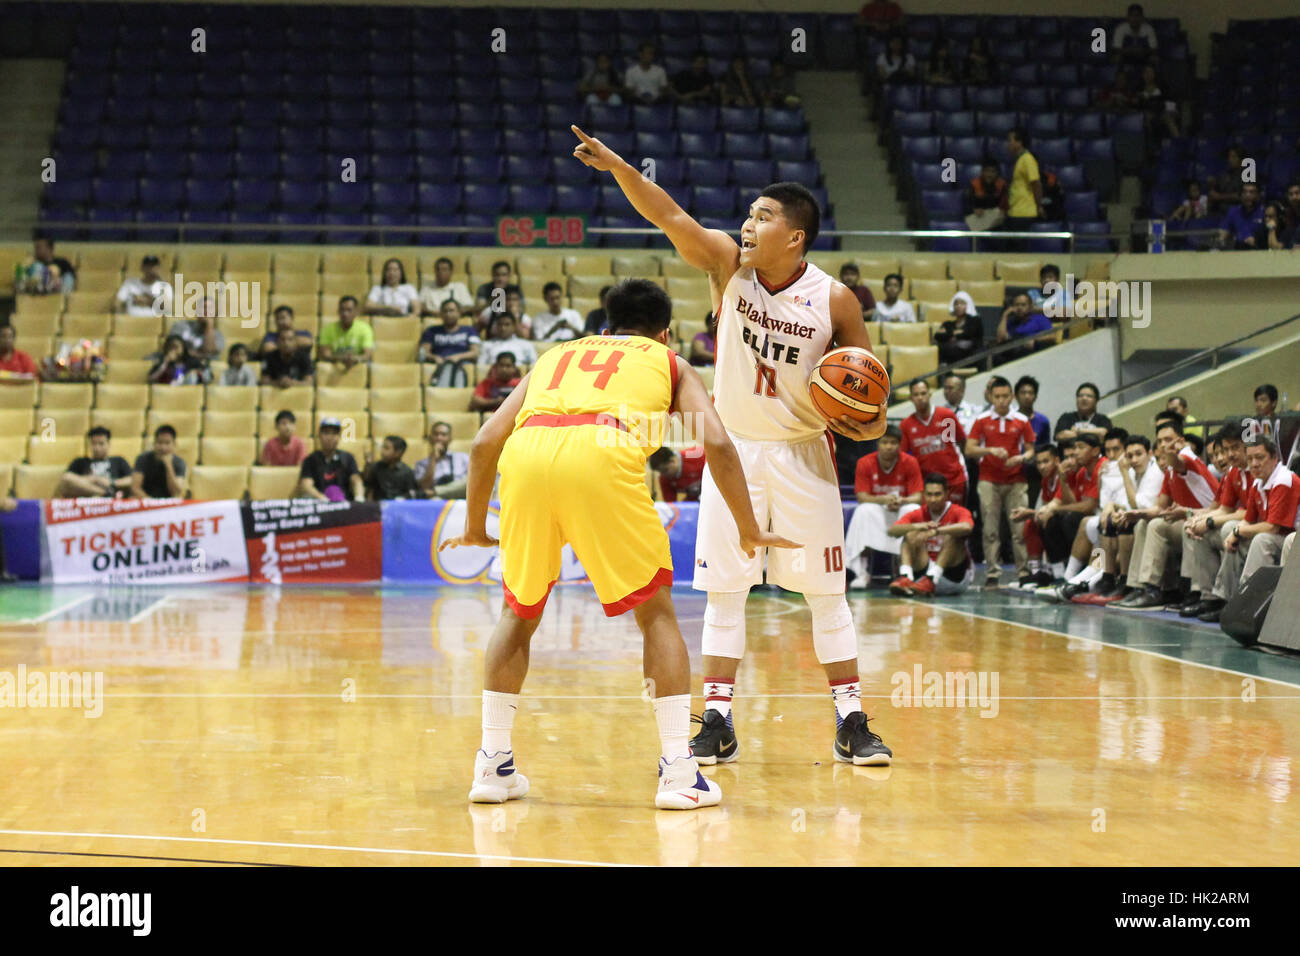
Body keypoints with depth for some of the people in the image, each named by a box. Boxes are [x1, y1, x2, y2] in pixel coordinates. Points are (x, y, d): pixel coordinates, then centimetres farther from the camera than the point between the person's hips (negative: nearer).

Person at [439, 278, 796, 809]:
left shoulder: (557, 354, 38)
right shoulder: (669, 362, 31)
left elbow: (485, 443, 29)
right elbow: (717, 445, 14)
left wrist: (475, 528, 40)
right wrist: (749, 533, 23)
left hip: (525, 455, 3)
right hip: (603, 456, -3)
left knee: (519, 612, 23)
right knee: (656, 610, 14)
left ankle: (493, 765, 21)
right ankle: (678, 771, 7)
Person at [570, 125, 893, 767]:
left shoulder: (834, 300, -9)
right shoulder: (729, 265, -7)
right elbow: (671, 218, -21)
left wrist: (873, 421, -17)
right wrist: (616, 165, -34)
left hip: (802, 455, -1)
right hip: (732, 449, 1)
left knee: (825, 593, 2)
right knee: (723, 590, 2)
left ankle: (851, 723, 10)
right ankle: (717, 722, 8)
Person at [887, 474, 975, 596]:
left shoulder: (958, 512, -6)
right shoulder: (918, 515, 4)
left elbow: (966, 527, -32)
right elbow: (892, 530, -13)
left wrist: (935, 532, -40)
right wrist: (916, 526, -30)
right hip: (924, 571, 3)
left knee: (953, 536, -25)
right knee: (911, 535, -14)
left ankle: (930, 580, -41)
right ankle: (904, 578, -37)